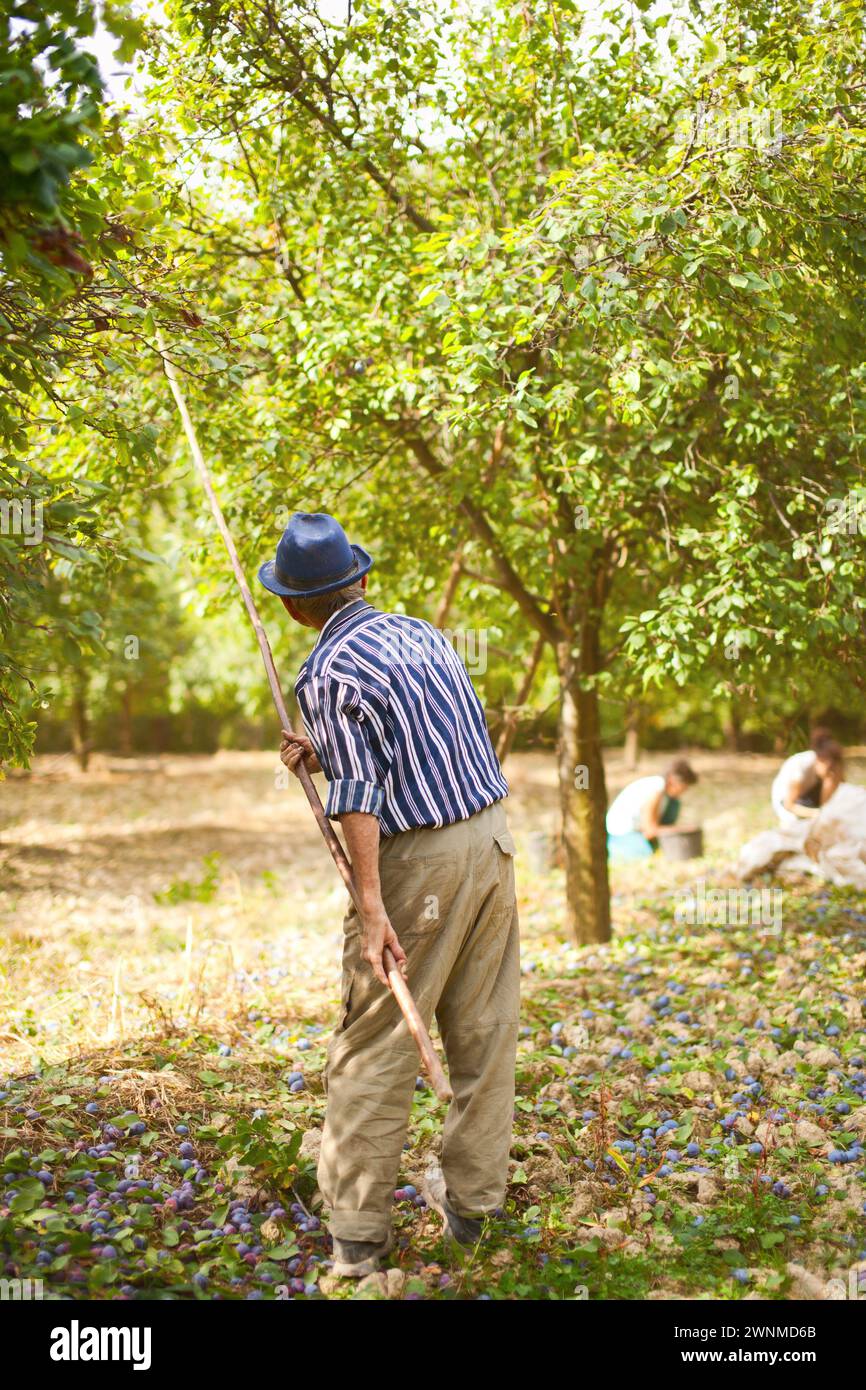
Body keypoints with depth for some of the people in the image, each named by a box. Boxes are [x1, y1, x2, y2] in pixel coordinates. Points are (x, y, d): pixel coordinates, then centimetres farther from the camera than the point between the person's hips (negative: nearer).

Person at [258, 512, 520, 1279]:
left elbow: (358, 795, -19)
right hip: (492, 838, 7)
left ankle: (357, 1226, 9)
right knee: (485, 1032, 14)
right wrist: (324, 751, 17)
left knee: (375, 1046, 3)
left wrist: (371, 906, -21)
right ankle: (471, 1196, 26)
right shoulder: (421, 633, 10)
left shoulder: (331, 670, -11)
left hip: (420, 859, -7)